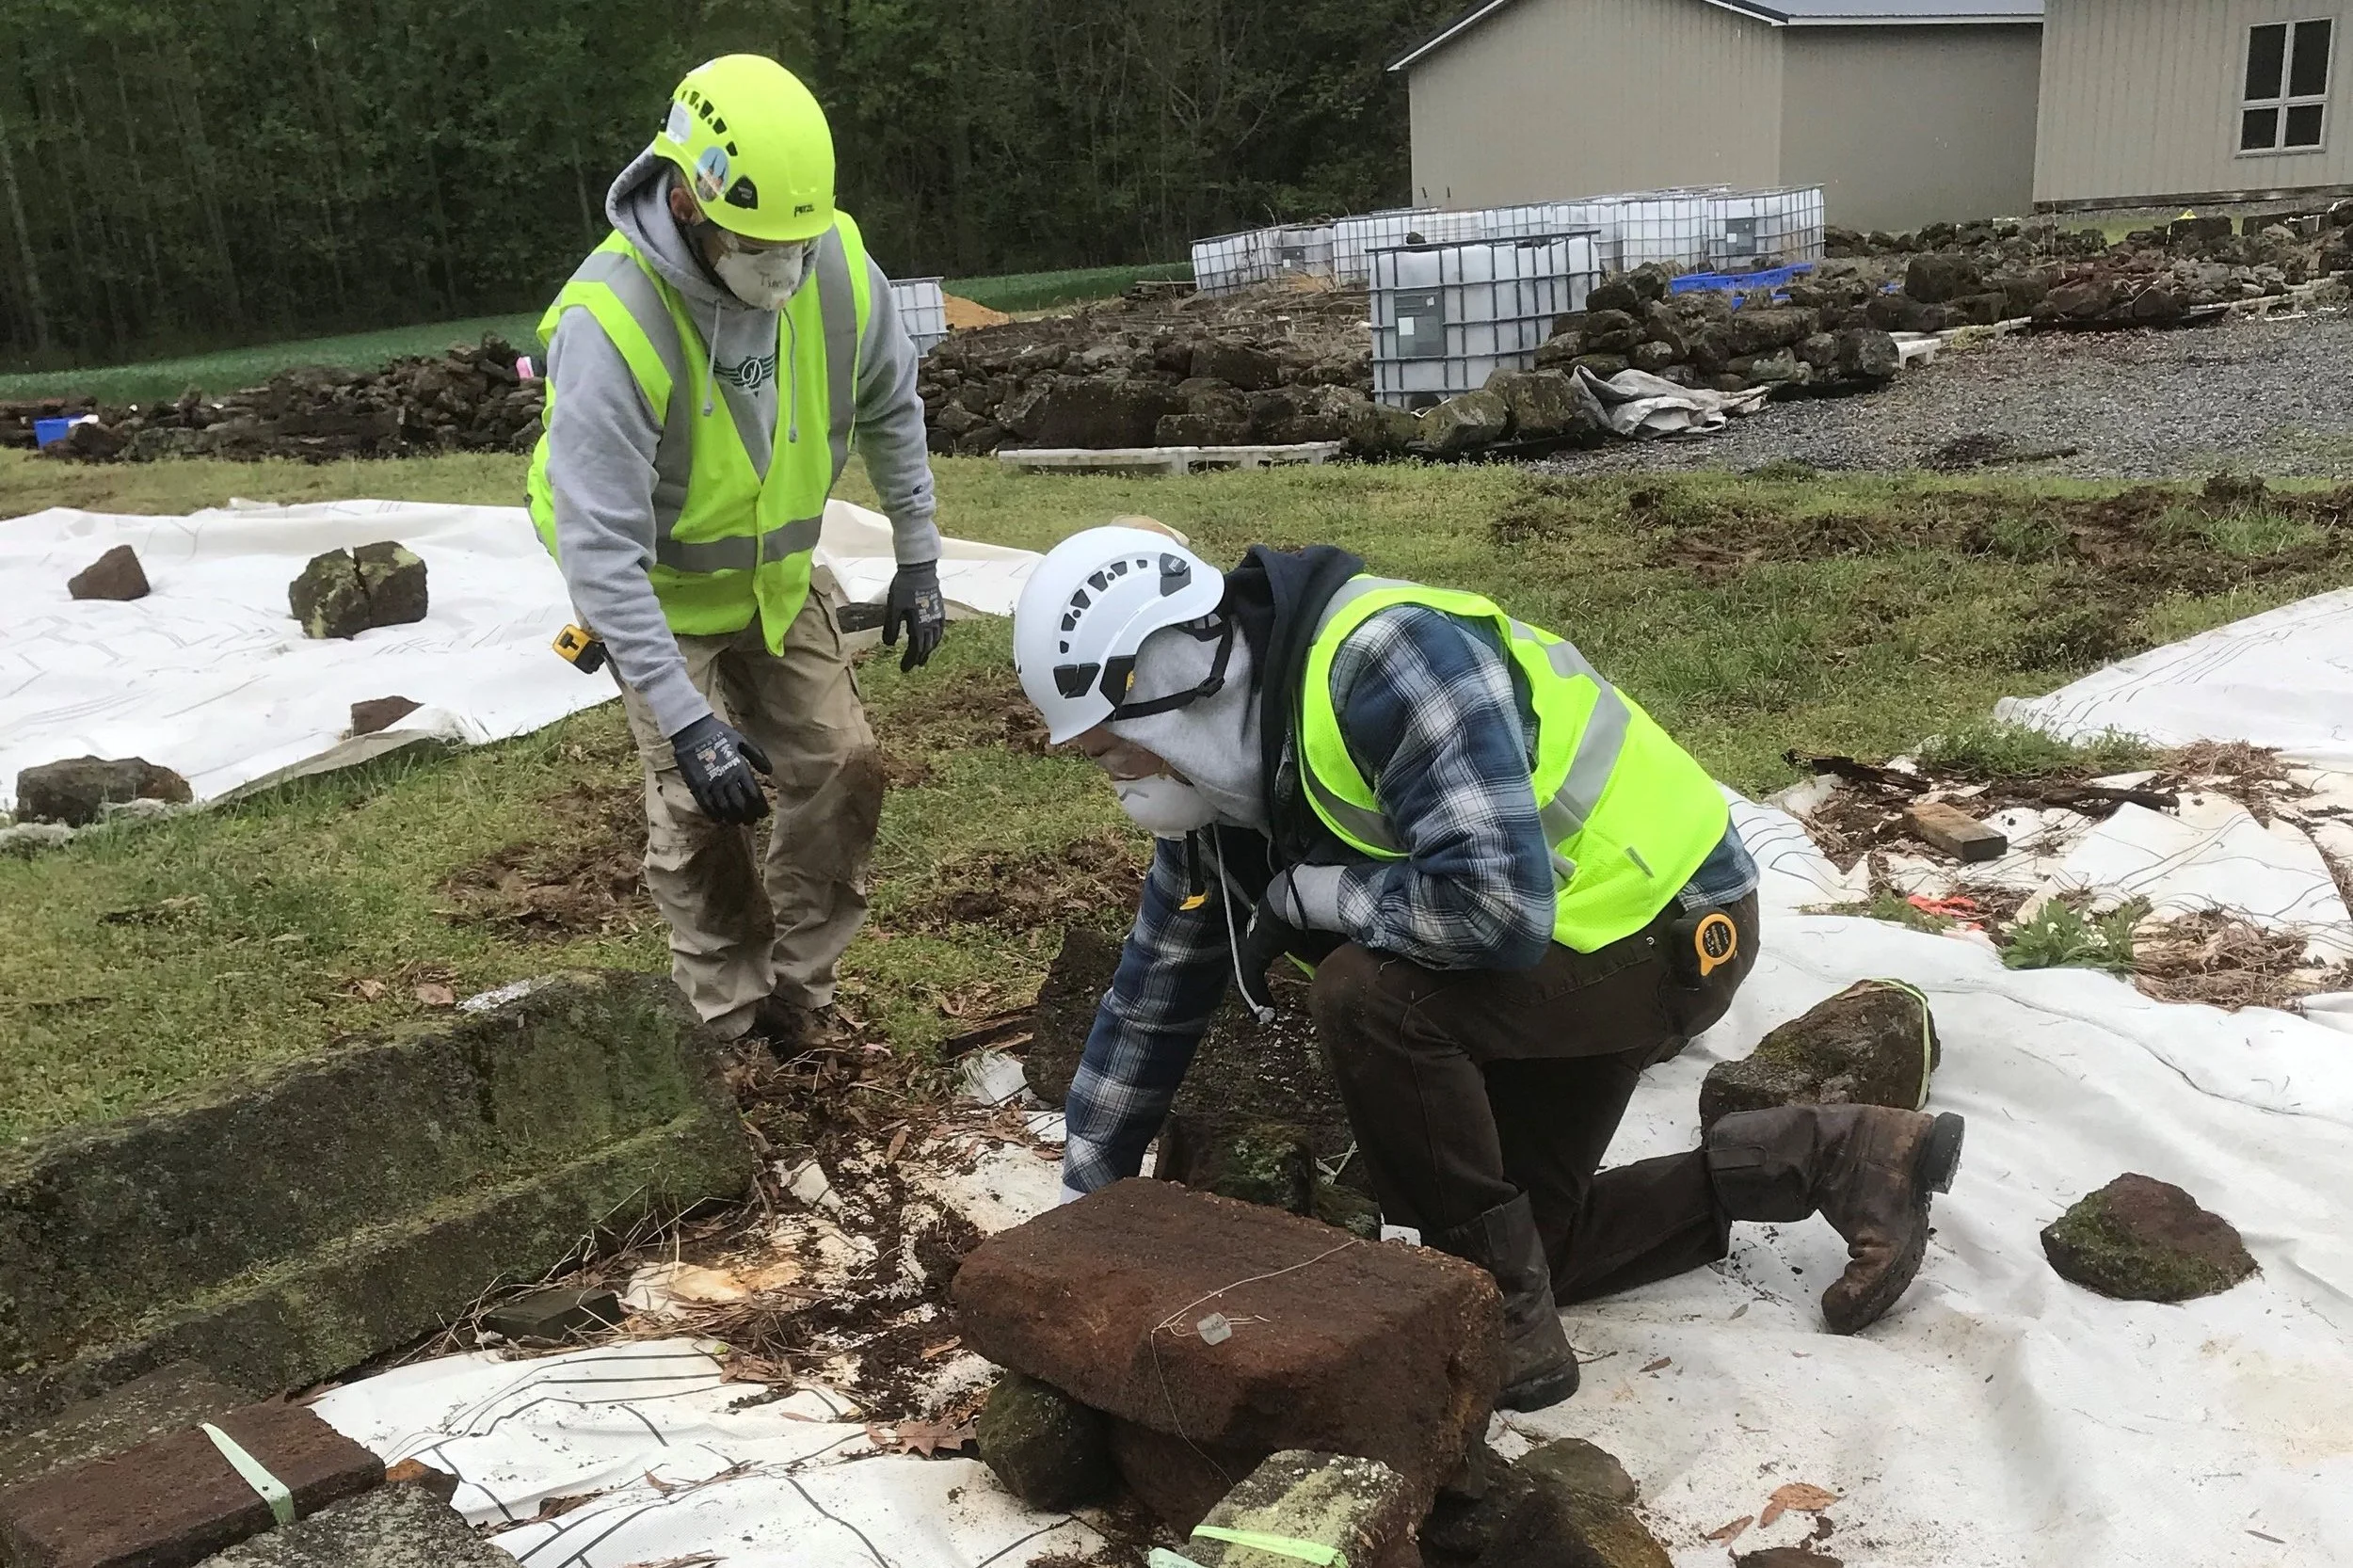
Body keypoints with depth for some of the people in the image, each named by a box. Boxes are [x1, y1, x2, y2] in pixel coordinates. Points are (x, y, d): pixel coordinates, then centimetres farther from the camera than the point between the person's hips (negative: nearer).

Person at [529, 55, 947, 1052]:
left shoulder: (837, 265, -19)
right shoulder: (610, 324, -35)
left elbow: (889, 408, 2)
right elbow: (600, 551, -34)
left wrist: (918, 558, 3)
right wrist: (685, 718, -37)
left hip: (778, 577, 5)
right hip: (662, 593, -4)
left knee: (841, 767, 1)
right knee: (704, 812, -7)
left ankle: (799, 981, 21)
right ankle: (739, 1021, 14)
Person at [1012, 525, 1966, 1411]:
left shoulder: (1385, 660, -31)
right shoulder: (1225, 768, -4)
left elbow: (1499, 903, -40)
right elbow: (1153, 994, 4)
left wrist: (1305, 896, -25)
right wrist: (1083, 1199, 8)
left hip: (1668, 922, -9)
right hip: (1557, 961, 10)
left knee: (1367, 997, -30)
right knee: (1527, 1243, 12)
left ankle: (1505, 1326, -12)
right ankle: (1833, 1157, 19)